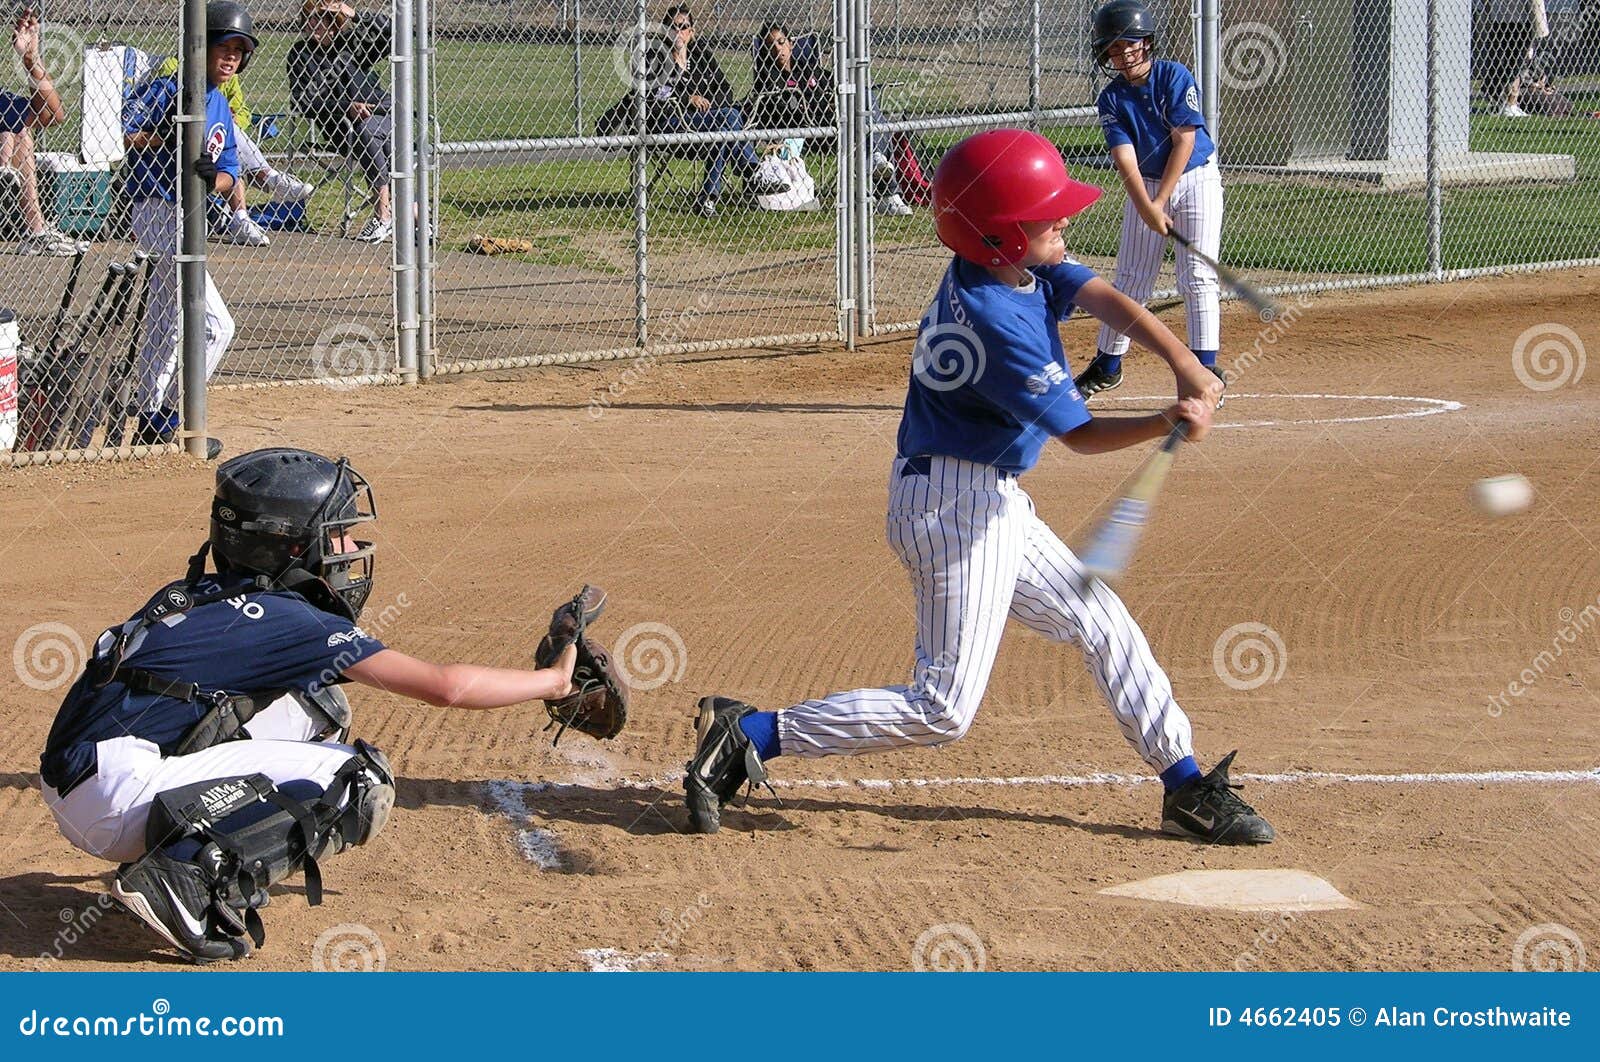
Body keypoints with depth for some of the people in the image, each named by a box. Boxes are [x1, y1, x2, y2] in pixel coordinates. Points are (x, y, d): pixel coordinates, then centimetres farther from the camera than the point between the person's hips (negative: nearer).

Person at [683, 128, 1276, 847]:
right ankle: (750, 736, -9)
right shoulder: (1001, 322, -24)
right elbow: (1080, 435, -17)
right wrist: (1169, 423, -29)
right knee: (945, 708, -10)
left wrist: (1185, 366, -22)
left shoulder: (1010, 269, 2)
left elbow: (1111, 302, -8)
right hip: (960, 504, -11)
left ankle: (1186, 786, 26)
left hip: (991, 504, 11)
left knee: (1103, 624, 17)